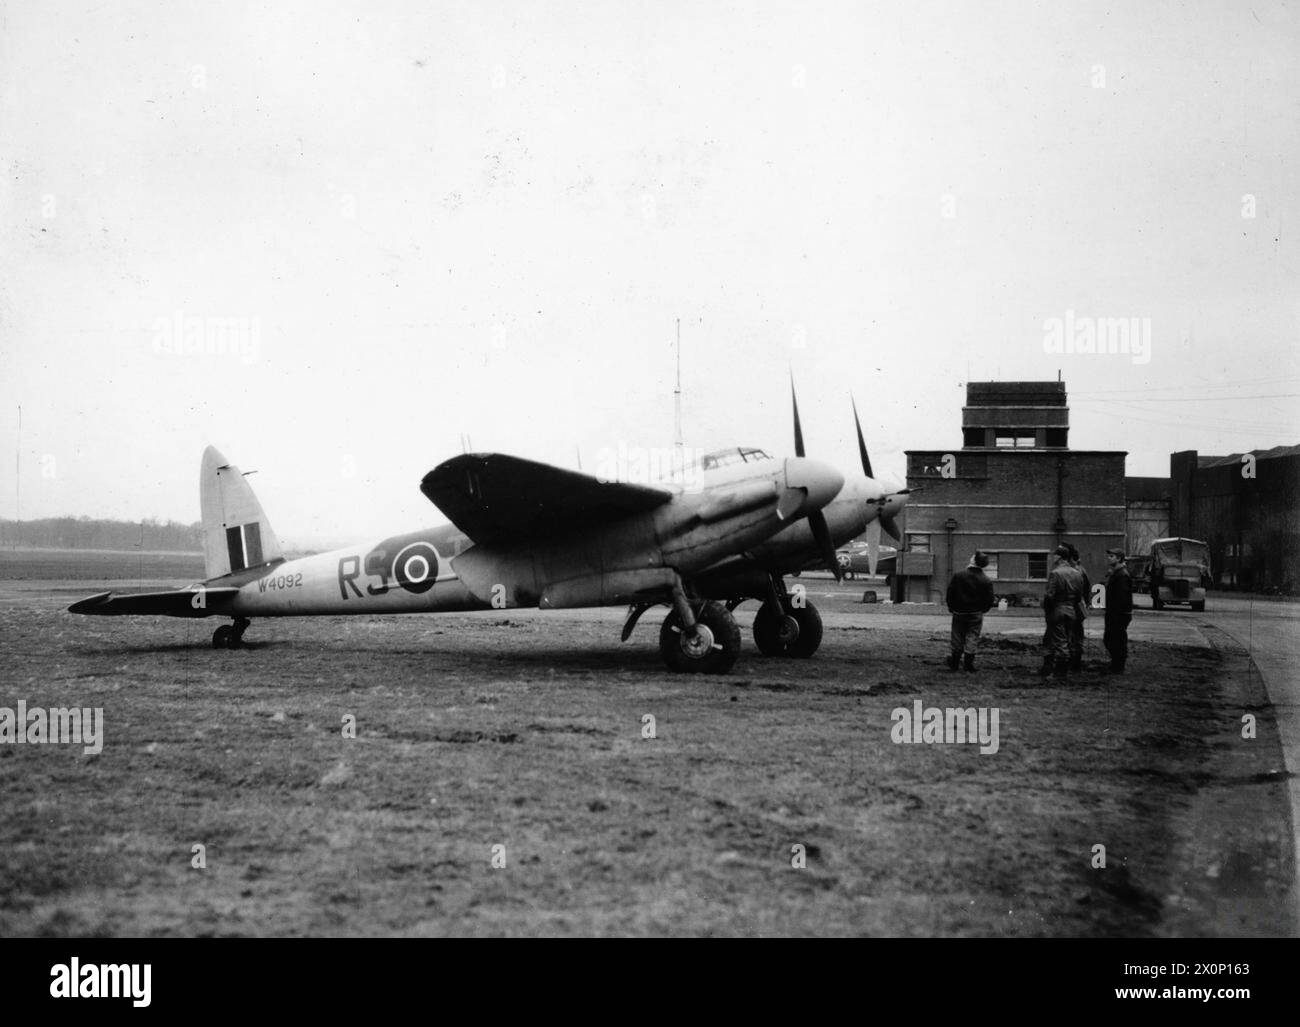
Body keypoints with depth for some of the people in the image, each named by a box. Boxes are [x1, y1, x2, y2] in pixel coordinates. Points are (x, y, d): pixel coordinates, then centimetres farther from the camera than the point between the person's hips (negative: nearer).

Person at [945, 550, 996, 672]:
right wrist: (983, 610, 12)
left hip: (959, 612, 1)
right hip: (976, 614, -1)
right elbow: (989, 600, -6)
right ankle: (969, 663, 4)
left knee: (957, 638, 12)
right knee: (972, 638, 7)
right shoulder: (986, 581, -10)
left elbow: (950, 593, -5)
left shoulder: (958, 575, -10)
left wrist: (952, 607, 9)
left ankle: (954, 663, 18)